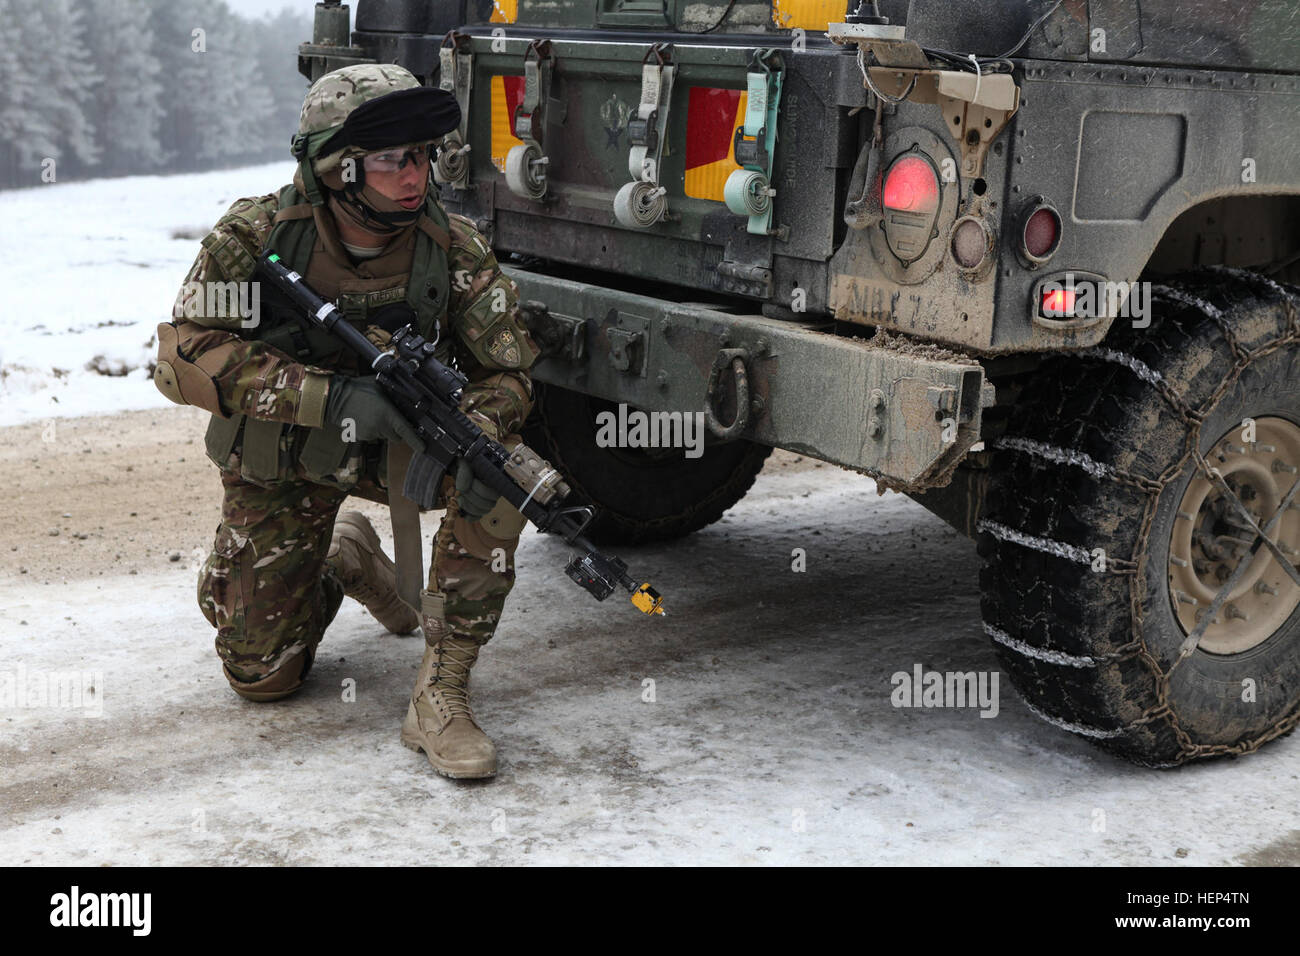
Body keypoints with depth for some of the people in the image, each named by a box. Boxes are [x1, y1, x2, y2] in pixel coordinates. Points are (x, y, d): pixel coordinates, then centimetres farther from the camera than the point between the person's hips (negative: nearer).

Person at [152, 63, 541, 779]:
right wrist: (329, 396, -40)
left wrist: (480, 438, -37)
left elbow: (506, 368, -13)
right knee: (261, 675, 1)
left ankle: (440, 694, -22)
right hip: (279, 460, -1)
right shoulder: (255, 235, -22)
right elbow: (183, 355, -29)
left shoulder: (453, 247, -17)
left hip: (397, 440, 1)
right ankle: (345, 561, 33)